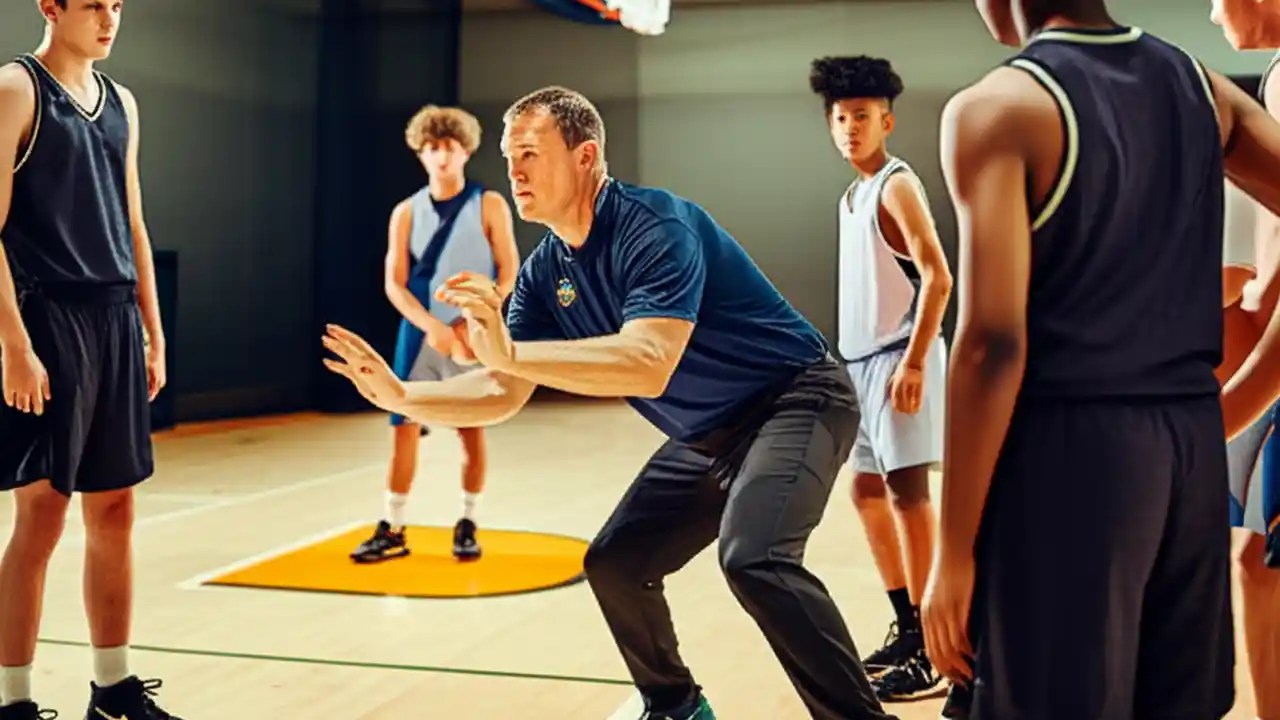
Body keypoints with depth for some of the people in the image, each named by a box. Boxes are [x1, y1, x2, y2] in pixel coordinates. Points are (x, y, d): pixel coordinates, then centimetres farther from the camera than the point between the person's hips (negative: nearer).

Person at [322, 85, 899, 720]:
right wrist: (400, 395, -14)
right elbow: (500, 394, 1)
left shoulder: (655, 227, -25)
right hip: (708, 435, 9)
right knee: (614, 563, 7)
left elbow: (649, 367, -39)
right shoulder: (544, 272, 0)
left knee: (752, 557, -30)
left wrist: (510, 352, -46)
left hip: (794, 400, -8)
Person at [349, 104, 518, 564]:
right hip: (419, 334, 2)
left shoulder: (489, 205, -1)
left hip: (472, 336, -2)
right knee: (404, 426, 1)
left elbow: (509, 274, -3)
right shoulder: (407, 213, 5)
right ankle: (392, 530, 9)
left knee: (472, 430, 4)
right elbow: (394, 284, -1)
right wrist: (431, 326, -17)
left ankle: (467, 526, 18)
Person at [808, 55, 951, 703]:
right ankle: (907, 629, 24)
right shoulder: (853, 195, 16)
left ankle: (930, 652, -3)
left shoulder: (897, 184, -10)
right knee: (868, 491, 13)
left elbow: (937, 277, -19)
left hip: (898, 357, -10)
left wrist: (913, 362, -24)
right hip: (862, 359, 10)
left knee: (907, 491, -9)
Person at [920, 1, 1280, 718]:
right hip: (1193, 447, 6)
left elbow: (994, 342, -16)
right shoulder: (1202, 85, 11)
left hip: (1067, 447, -6)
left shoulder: (996, 108, -8)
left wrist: (954, 554, -12)